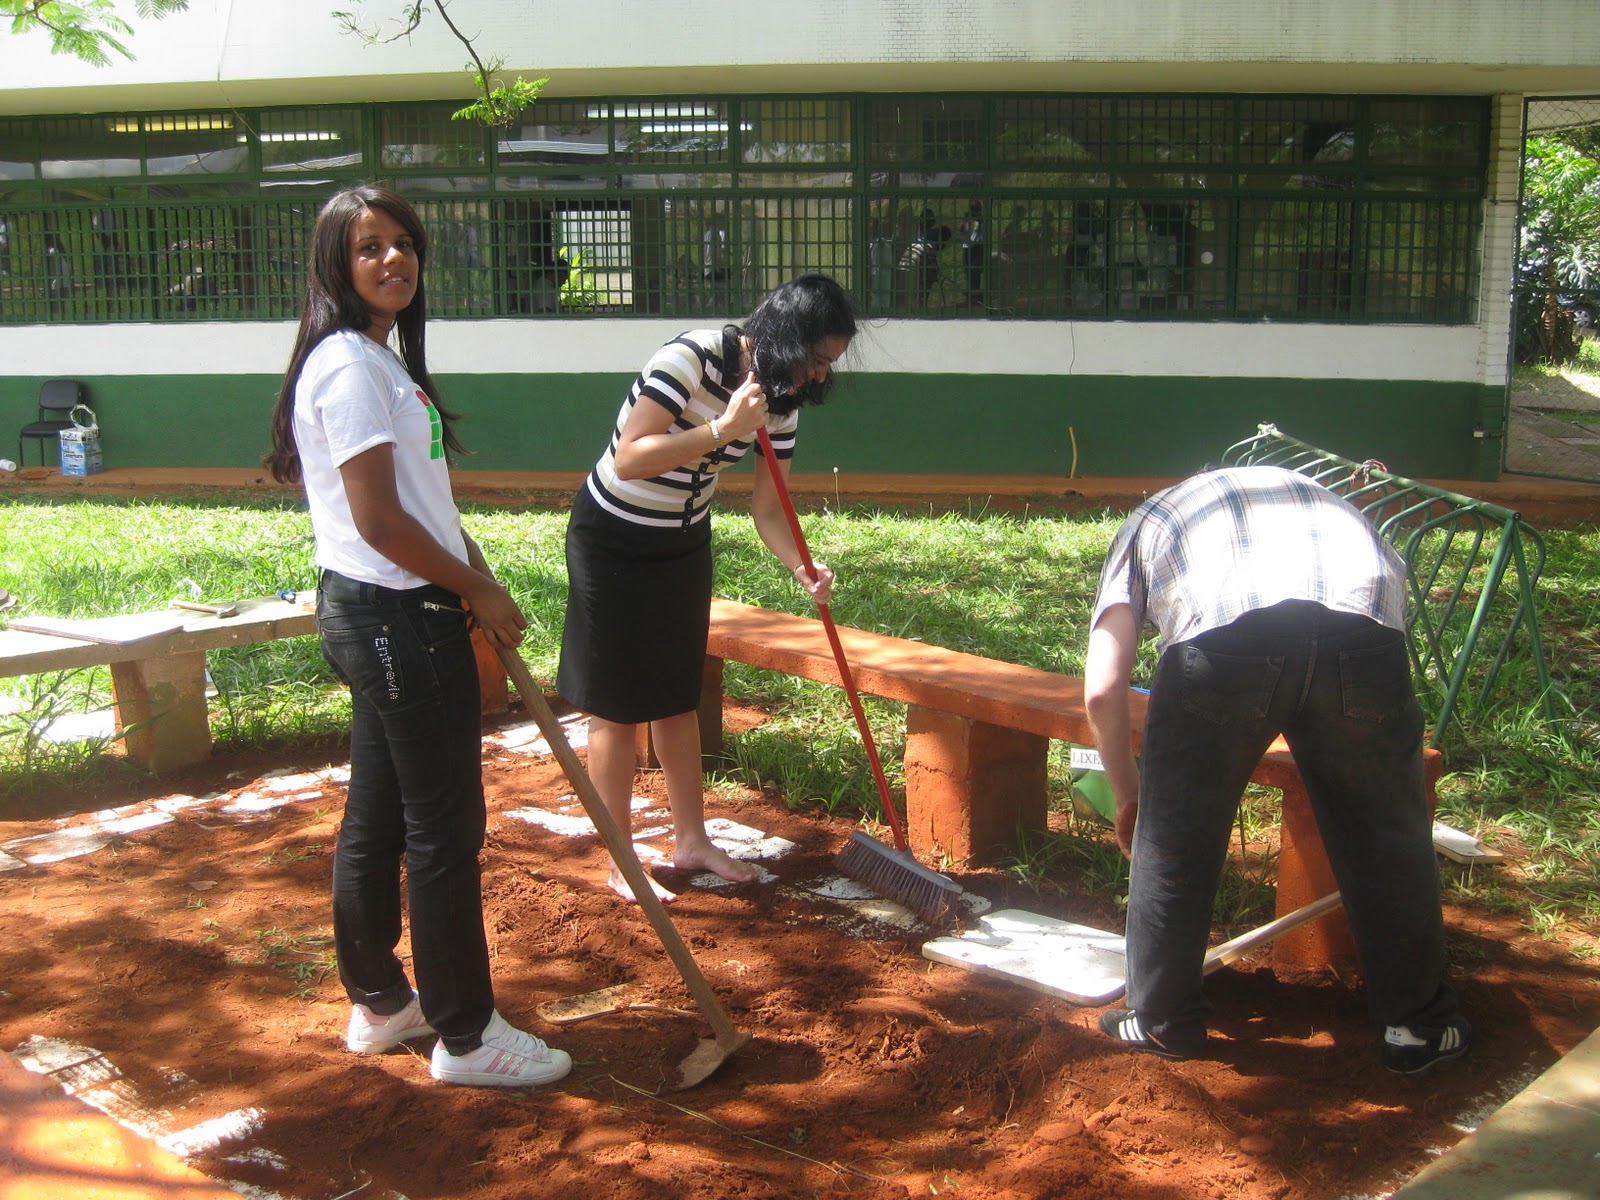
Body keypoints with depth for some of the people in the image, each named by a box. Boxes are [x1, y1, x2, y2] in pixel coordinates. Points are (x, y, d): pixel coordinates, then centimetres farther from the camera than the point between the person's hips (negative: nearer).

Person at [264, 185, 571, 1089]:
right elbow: (379, 519, -21)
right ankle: (466, 1035, 11)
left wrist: (478, 576, 9)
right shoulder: (350, 364, -16)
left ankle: (380, 1004, 31)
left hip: (382, 616, 10)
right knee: (446, 829, -1)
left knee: (379, 818, 17)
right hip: (398, 618, -10)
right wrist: (478, 590, -10)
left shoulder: (380, 360, 16)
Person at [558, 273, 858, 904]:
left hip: (684, 545, 7)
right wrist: (723, 429, -37)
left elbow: (767, 508, -5)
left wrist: (801, 566, -23)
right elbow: (629, 460, -33)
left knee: (678, 697, 16)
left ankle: (693, 841, 29)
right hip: (613, 542, -7)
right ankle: (621, 866, 13)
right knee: (617, 707, 2)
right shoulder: (690, 357, -27)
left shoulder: (780, 399, -6)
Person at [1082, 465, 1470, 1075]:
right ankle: (1418, 1024, 35)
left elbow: (1102, 690, 22)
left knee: (1174, 842, 18)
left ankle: (1162, 1021, 32)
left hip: (1222, 638, -2)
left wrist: (1129, 796, 36)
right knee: (1388, 836, 21)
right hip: (1364, 631, 3)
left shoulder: (1145, 523, 35)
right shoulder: (1318, 495, 45)